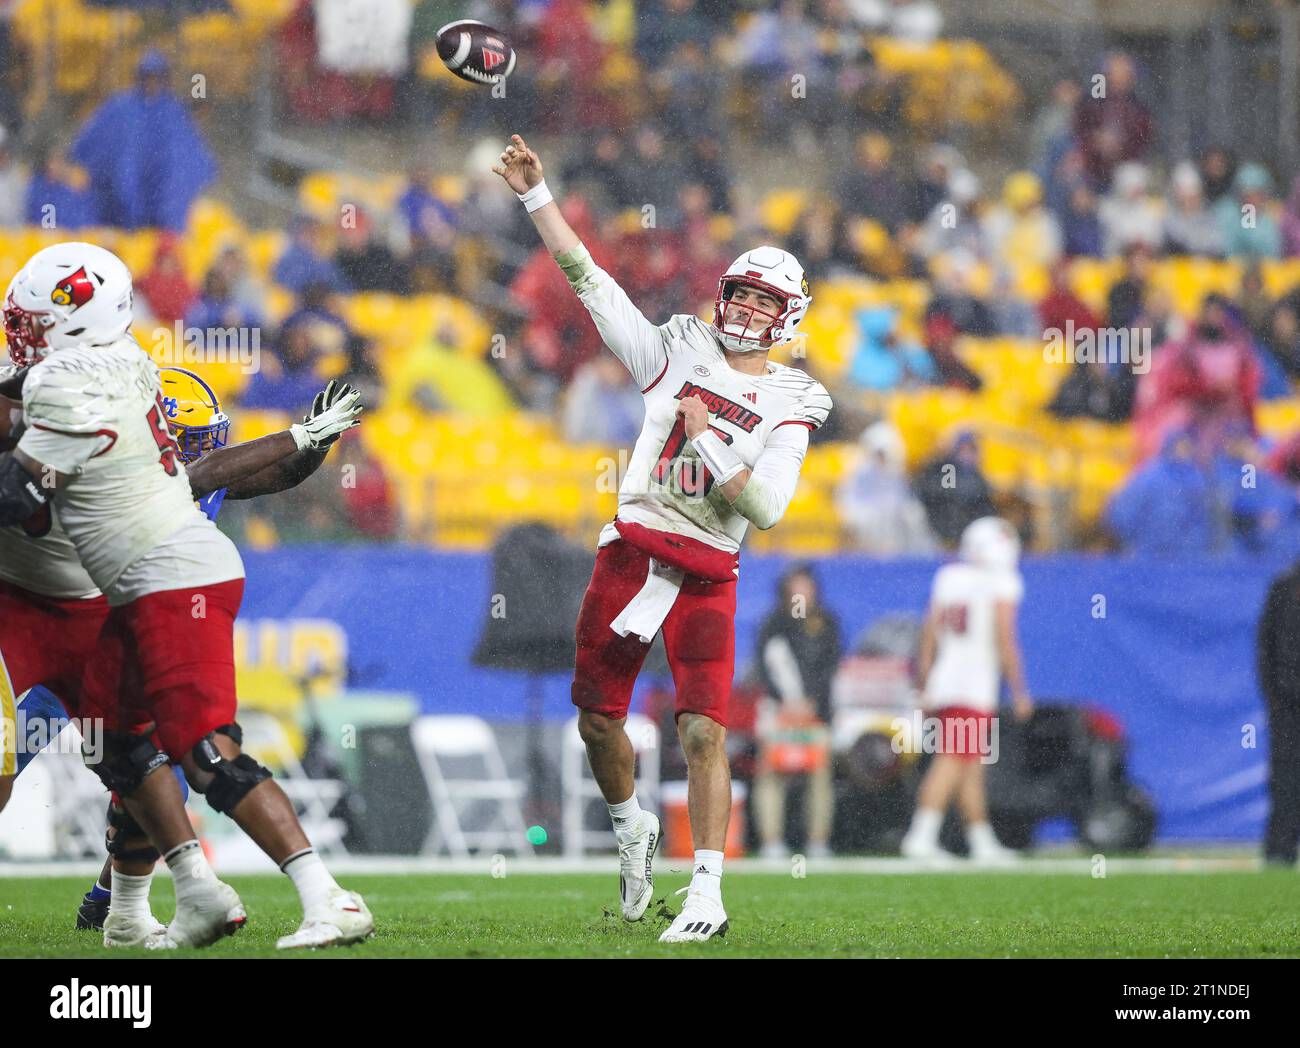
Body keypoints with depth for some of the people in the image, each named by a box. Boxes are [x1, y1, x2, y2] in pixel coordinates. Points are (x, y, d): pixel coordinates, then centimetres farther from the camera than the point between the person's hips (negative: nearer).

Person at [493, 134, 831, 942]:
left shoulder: (788, 406, 2)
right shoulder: (679, 352, 10)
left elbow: (766, 507, -9)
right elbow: (588, 278, 9)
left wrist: (710, 441, -12)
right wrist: (537, 196, 5)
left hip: (706, 577, -3)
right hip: (631, 552, 3)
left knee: (704, 731, -13)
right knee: (598, 718, 7)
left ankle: (707, 895, -12)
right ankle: (632, 828, 35)